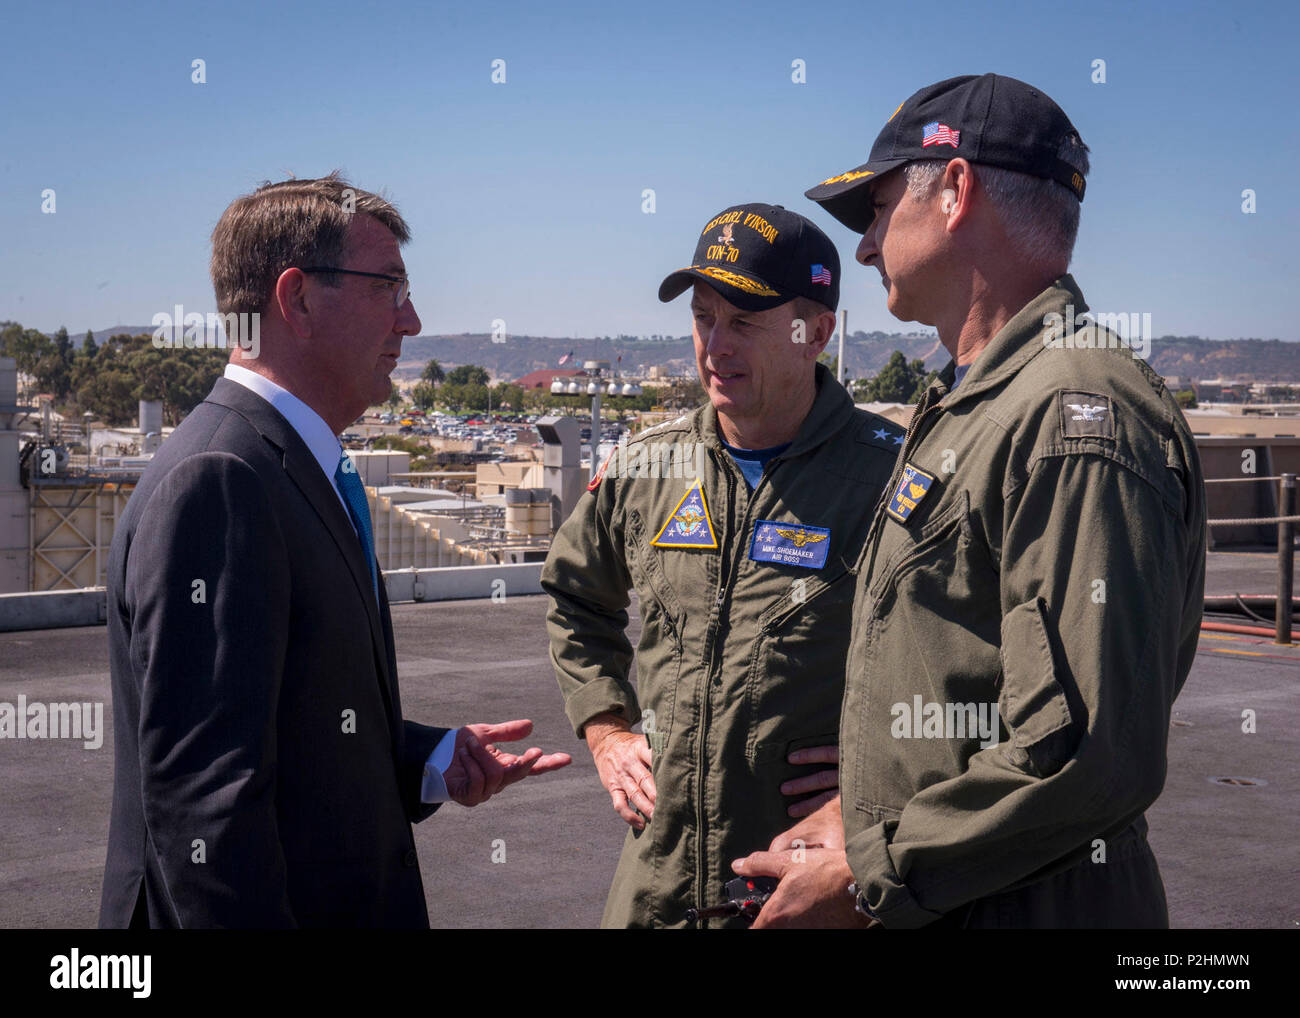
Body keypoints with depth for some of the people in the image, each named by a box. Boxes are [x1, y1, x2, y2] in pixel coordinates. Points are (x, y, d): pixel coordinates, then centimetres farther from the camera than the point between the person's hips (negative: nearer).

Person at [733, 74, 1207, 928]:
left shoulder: (1075, 417, -20)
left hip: (1024, 906, -9)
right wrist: (862, 812, 9)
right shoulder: (971, 408, 14)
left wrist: (869, 877, -19)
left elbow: (1088, 755, -28)